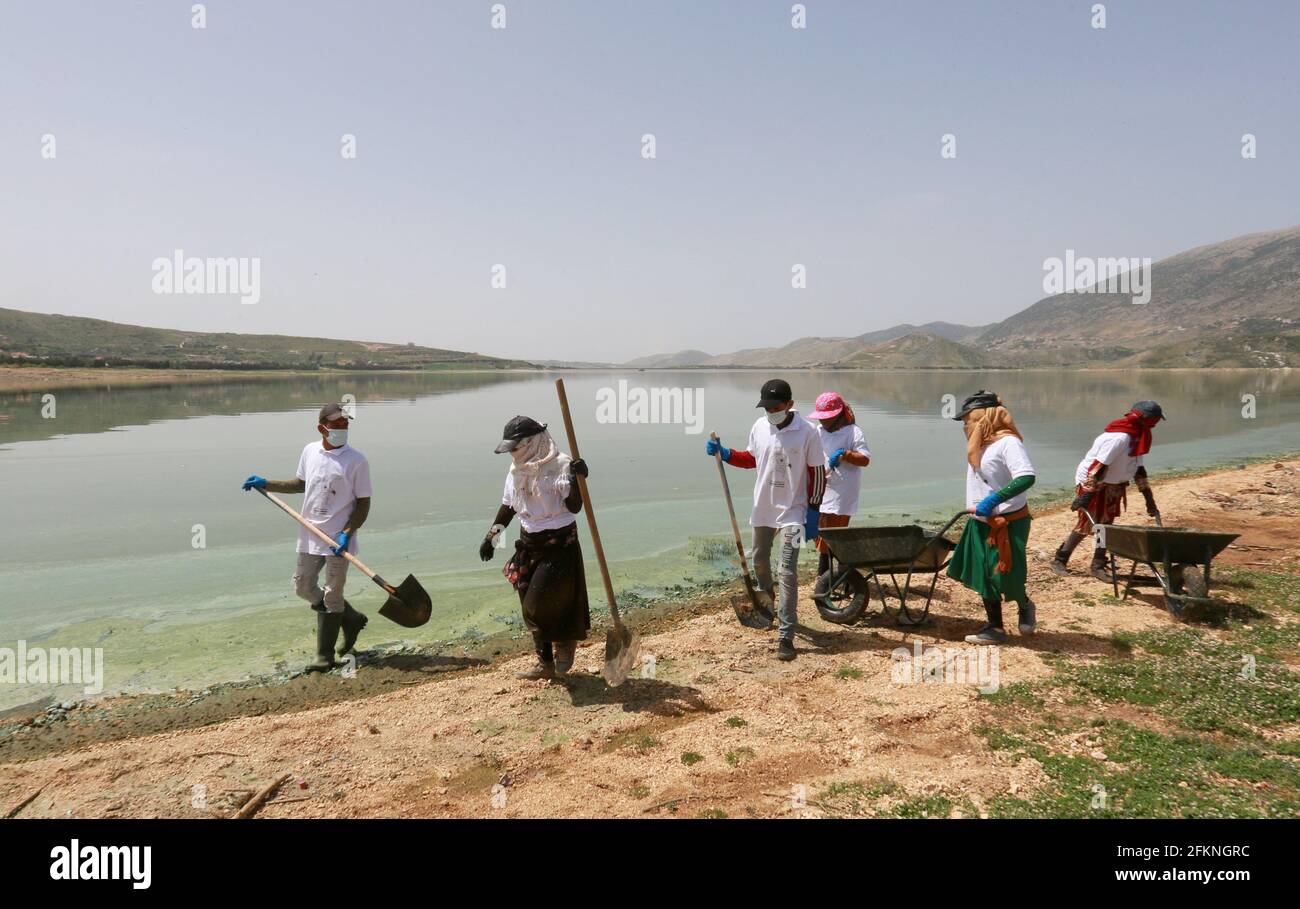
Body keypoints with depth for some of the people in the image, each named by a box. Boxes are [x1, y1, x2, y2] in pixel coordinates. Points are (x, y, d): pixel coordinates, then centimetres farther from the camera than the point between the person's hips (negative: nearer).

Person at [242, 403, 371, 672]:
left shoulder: (356, 461, -13)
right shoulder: (310, 451, 3)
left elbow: (363, 503, -10)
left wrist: (347, 534, -20)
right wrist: (265, 484, 16)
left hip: (338, 539, -6)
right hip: (310, 536, 6)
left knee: (331, 596, 2)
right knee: (303, 586, 14)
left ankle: (325, 656, 14)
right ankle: (352, 620, 32)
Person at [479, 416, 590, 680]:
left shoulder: (560, 466, -15)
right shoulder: (516, 471, 6)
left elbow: (574, 507, -19)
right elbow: (508, 507, 17)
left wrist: (576, 481, -35)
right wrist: (492, 536, 15)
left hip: (559, 544, -7)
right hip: (528, 545, 7)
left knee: (540, 605, -12)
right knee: (531, 609, 10)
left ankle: (565, 642, 18)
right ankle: (546, 662, 24)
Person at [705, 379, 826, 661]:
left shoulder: (807, 433, -15)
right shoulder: (759, 427, -2)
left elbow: (817, 473, -9)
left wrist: (813, 512, -11)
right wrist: (725, 454, -2)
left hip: (792, 511, -5)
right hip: (763, 508, 5)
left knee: (788, 572, -9)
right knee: (760, 560, 22)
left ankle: (786, 636, -5)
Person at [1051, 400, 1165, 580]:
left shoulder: (1138, 437, 4)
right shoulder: (1119, 437, -25)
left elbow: (1139, 470, 11)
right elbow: (1098, 466, -29)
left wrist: (1149, 500, 11)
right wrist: (1085, 496, -31)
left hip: (1113, 485, 9)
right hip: (1091, 483, -9)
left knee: (1106, 524, 7)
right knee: (1087, 524, -7)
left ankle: (1098, 566, 14)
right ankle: (1059, 560, 4)